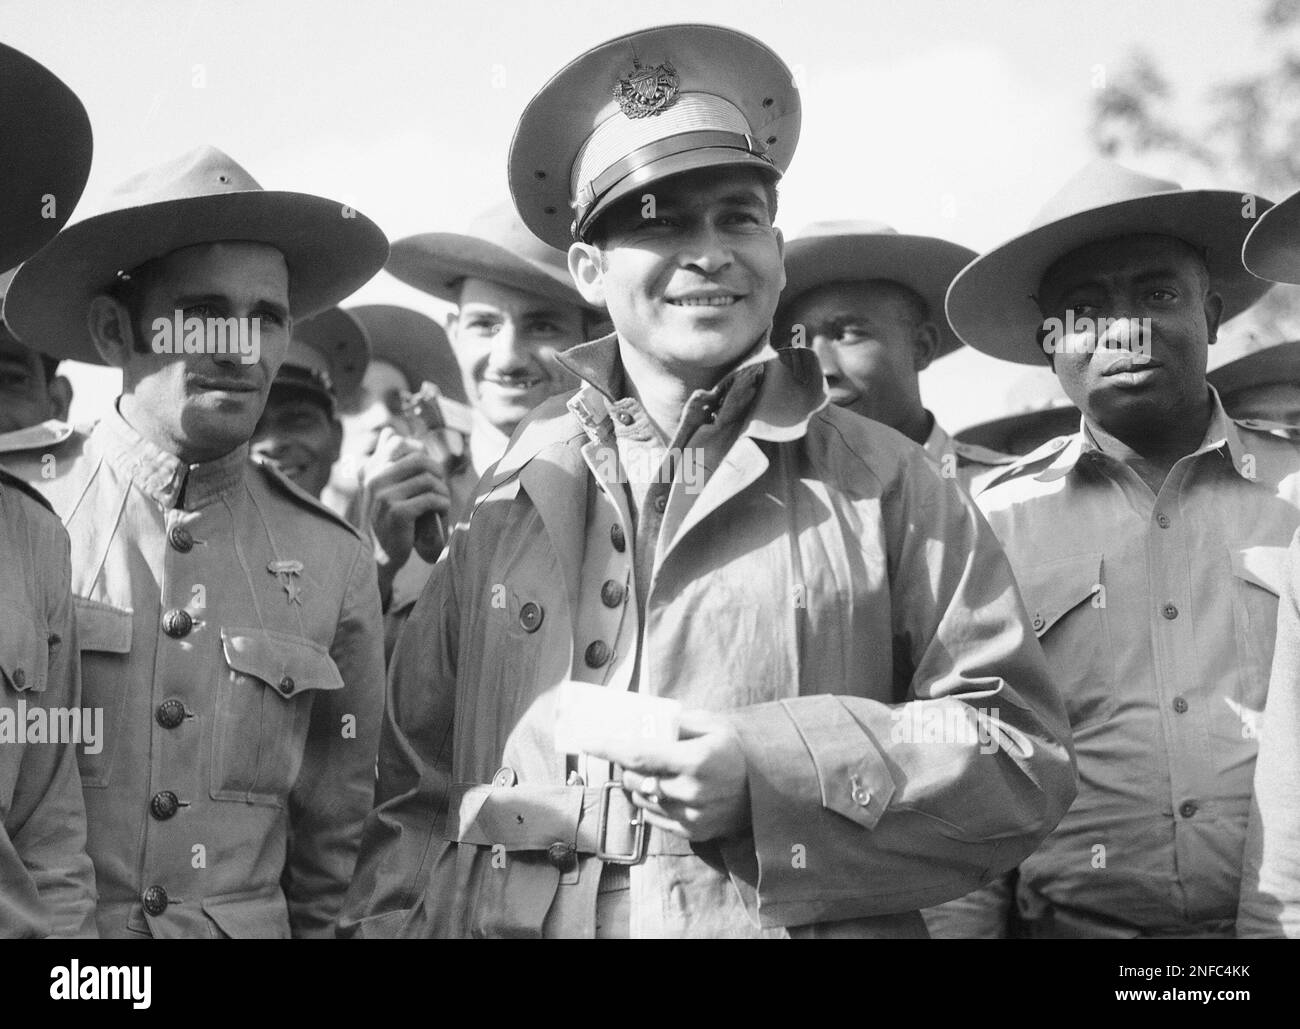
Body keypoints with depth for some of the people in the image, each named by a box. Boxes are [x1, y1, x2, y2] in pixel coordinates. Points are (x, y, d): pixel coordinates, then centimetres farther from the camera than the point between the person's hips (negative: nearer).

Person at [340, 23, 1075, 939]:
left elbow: (1026, 755, -6)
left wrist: (773, 775, -17)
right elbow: (416, 789, 8)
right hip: (505, 916, 2)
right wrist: (389, 923, -6)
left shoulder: (879, 484, -2)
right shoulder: (515, 493, 4)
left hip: (790, 919, -2)